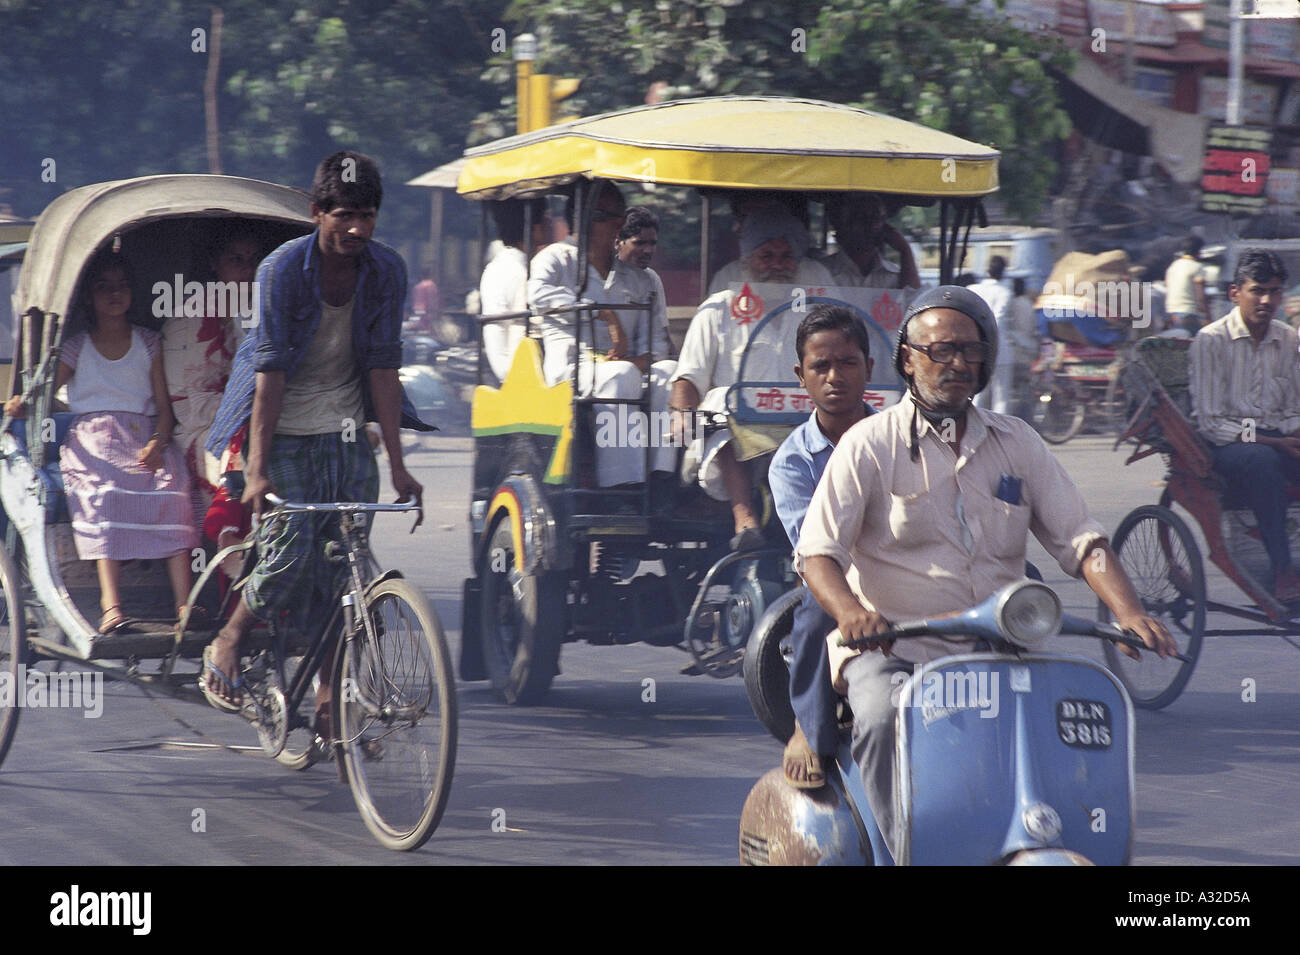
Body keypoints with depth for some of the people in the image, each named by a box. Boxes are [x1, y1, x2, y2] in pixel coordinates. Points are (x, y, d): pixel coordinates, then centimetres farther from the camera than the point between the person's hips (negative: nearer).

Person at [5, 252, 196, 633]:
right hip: (92, 440, -1)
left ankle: (184, 602, -38)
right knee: (104, 493, -34)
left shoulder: (149, 344, 18)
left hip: (143, 439, 1)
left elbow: (164, 408, 13)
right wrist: (20, 406, -14)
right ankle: (111, 605, -47)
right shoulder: (76, 348, 15)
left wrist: (157, 443, -7)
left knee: (170, 487, -30)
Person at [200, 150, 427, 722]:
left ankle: (331, 700, 4)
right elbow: (271, 369, -18)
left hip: (346, 433, 4)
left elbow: (382, 366, -5)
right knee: (293, 550, -16)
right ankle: (226, 645, 10)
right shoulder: (283, 269, -16)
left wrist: (396, 463, -9)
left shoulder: (386, 271, -5)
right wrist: (258, 469, -23)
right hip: (286, 431, -4)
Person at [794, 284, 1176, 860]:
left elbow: (1078, 538, 9)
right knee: (885, 719, -34)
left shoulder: (1015, 443, 15)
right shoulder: (869, 444, 2)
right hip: (893, 648, -4)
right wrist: (850, 611, -30)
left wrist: (1129, 612, -11)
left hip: (998, 652, 4)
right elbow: (817, 552, -7)